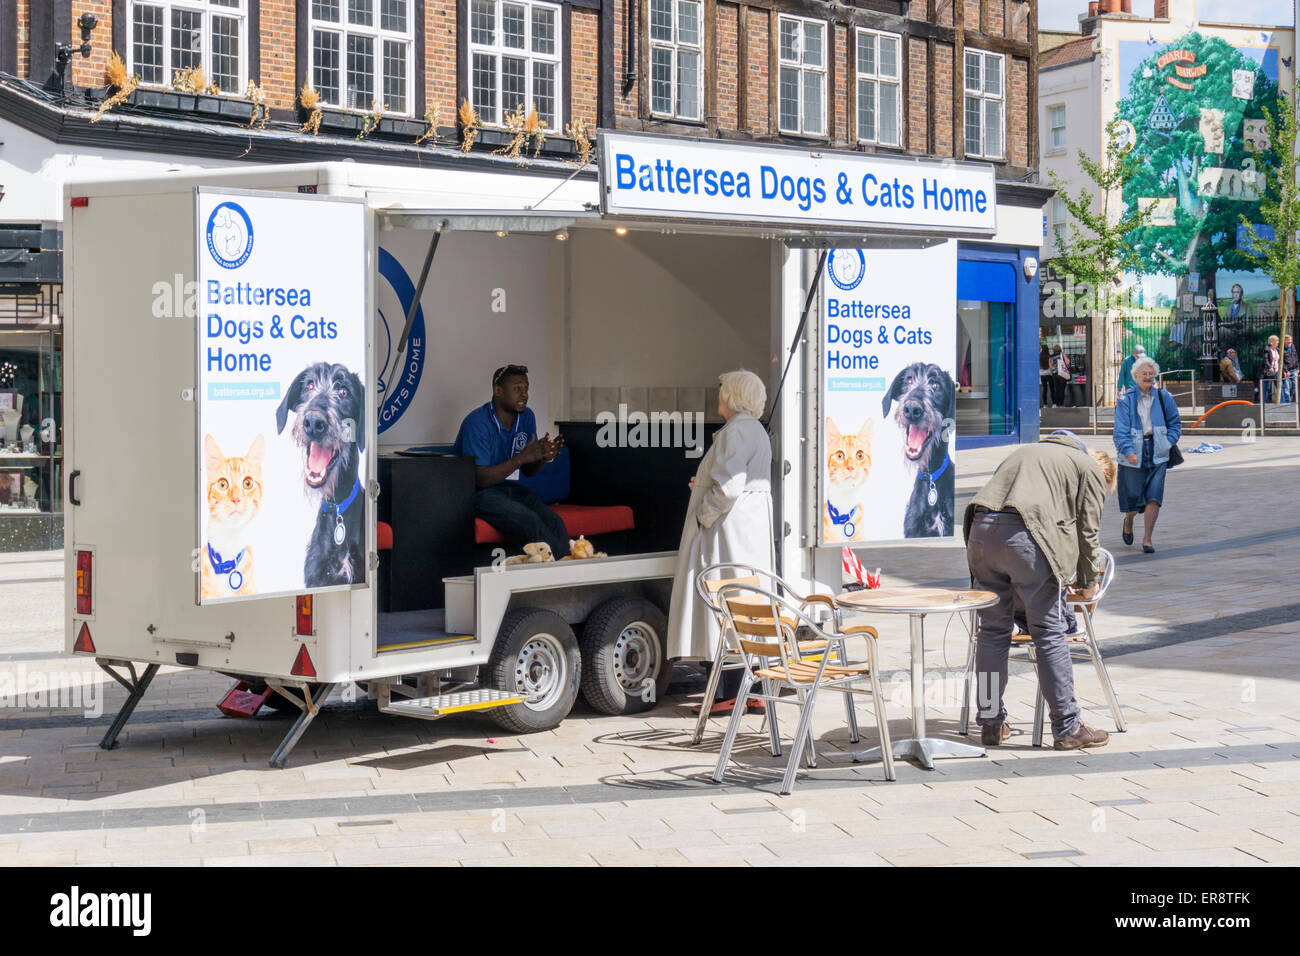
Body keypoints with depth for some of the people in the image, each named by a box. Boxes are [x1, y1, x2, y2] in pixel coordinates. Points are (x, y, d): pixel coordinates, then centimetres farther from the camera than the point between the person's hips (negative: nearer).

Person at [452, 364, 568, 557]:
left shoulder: (526, 417, 5)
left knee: (554, 522, -22)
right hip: (477, 491, -7)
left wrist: (544, 457, -12)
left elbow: (528, 471, 11)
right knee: (529, 521, -31)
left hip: (508, 487, 7)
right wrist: (522, 458, -27)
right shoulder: (477, 423, -18)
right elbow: (480, 479, -22)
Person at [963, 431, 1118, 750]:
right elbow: (1087, 531, 14)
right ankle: (1067, 728, 6)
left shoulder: (1026, 451, 36)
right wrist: (1090, 584, 29)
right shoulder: (1091, 469, 18)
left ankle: (991, 723, 20)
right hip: (1025, 535, -6)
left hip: (980, 530, 6)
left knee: (992, 629, 14)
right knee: (1050, 633, 2)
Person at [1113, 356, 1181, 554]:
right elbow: (1120, 431, -10)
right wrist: (1128, 451, -25)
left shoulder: (1164, 398, 6)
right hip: (1133, 457, -2)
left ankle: (1147, 539, 0)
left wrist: (1167, 443, 0)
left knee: (1154, 498, -8)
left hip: (1157, 456, 2)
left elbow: (1175, 424, 16)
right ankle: (1128, 522, 39)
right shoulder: (1126, 401, -2)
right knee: (1133, 499, 5)